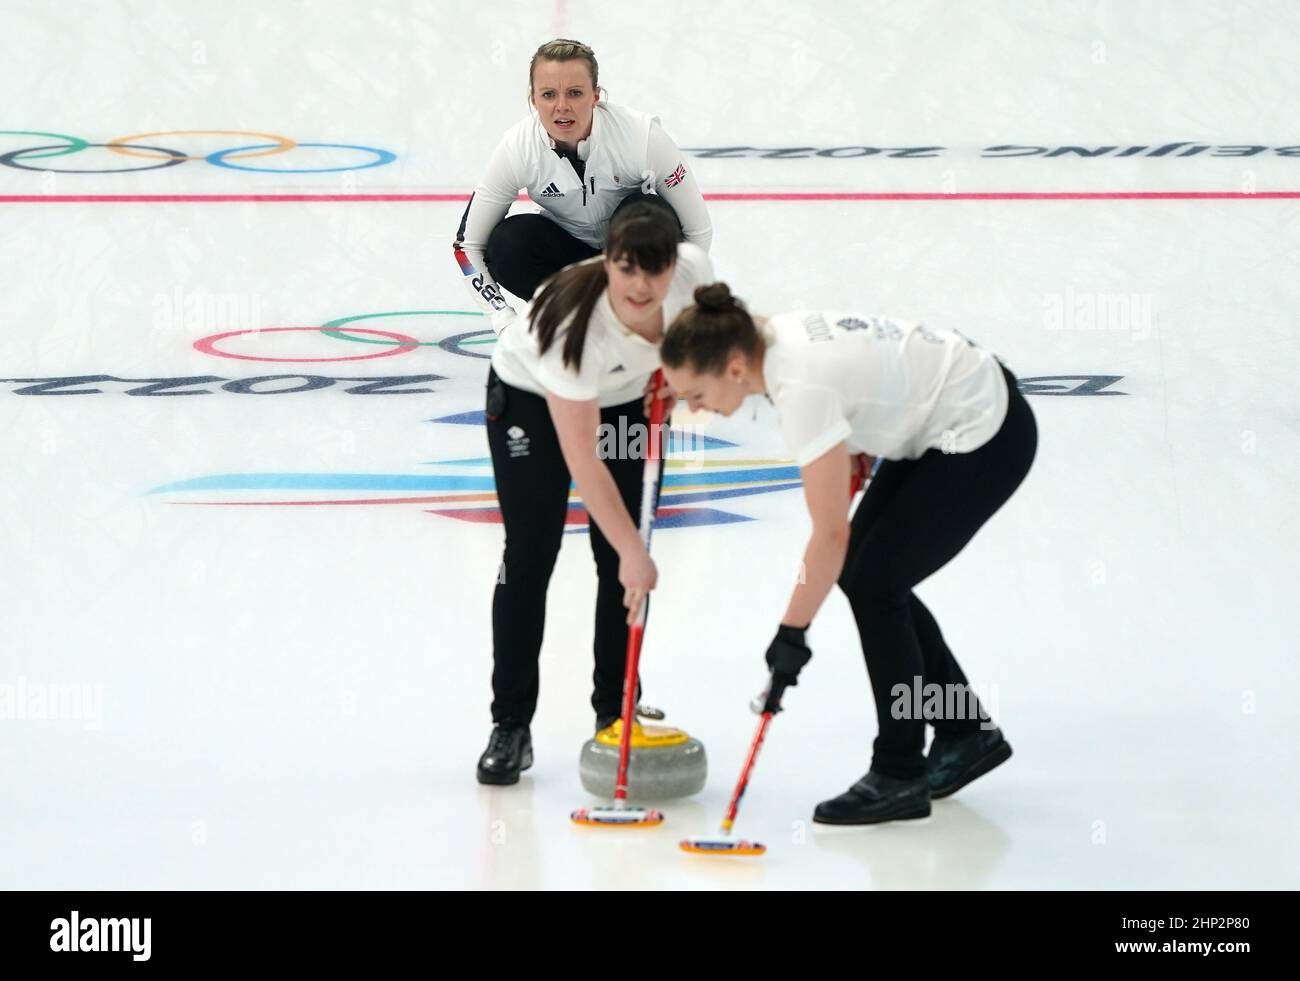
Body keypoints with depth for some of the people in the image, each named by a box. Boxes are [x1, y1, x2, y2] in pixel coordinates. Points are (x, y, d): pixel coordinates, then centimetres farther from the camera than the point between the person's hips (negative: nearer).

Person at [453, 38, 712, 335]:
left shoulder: (642, 134, -29)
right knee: (505, 243, -28)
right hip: (569, 250, 2)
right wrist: (505, 322, -24)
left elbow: (698, 230, -19)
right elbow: (468, 242, -16)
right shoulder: (517, 148, -24)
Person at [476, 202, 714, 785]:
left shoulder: (692, 269, -30)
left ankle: (615, 714, 12)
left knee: (618, 556, -1)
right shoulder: (575, 324, -42)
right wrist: (634, 551, -38)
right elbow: (582, 462, -38)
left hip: (629, 396, 4)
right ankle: (510, 727, -1)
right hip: (531, 396, -4)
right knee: (530, 554, -9)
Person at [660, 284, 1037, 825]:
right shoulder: (773, 335, -6)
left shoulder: (802, 387, -30)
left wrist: (792, 632, -19)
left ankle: (900, 776, 3)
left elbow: (830, 533, -26)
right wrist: (857, 440, 8)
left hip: (986, 435, -10)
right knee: (858, 571, 9)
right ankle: (967, 733, 21)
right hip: (945, 410, 10)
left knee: (873, 582, -8)